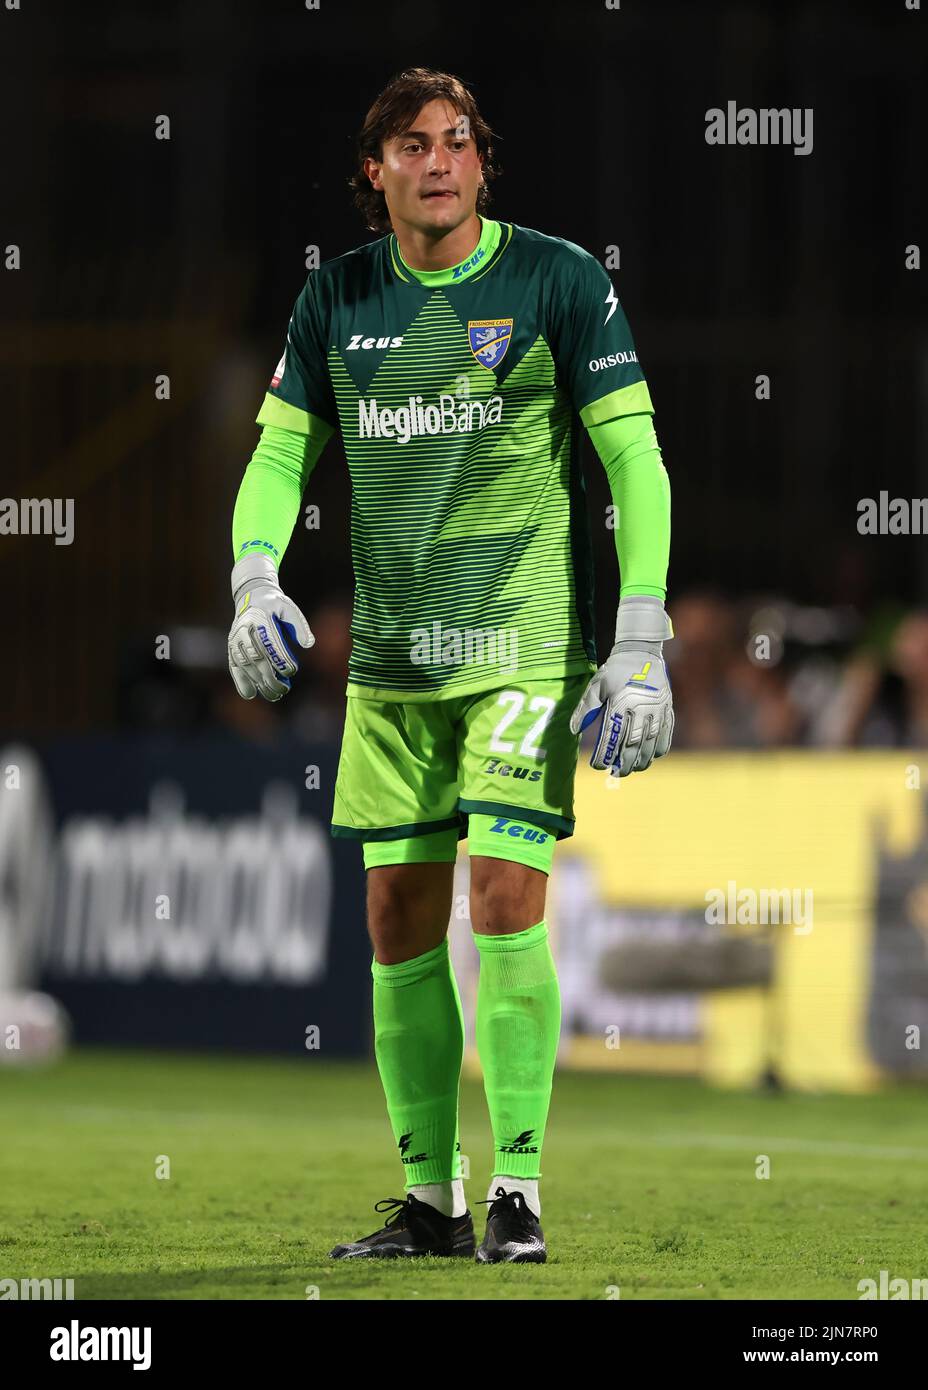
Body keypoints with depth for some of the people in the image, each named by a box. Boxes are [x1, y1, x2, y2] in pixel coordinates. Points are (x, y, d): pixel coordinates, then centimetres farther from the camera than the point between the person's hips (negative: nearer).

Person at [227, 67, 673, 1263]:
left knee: (506, 904, -13)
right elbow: (280, 453, 12)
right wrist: (254, 581, -8)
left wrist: (642, 646, -13)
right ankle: (430, 1199, 13)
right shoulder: (337, 299, 7)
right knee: (398, 922, 4)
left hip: (525, 646, -4)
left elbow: (634, 458, -6)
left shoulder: (557, 280, -5)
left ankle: (517, 1191, -4)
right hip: (392, 659, 4)